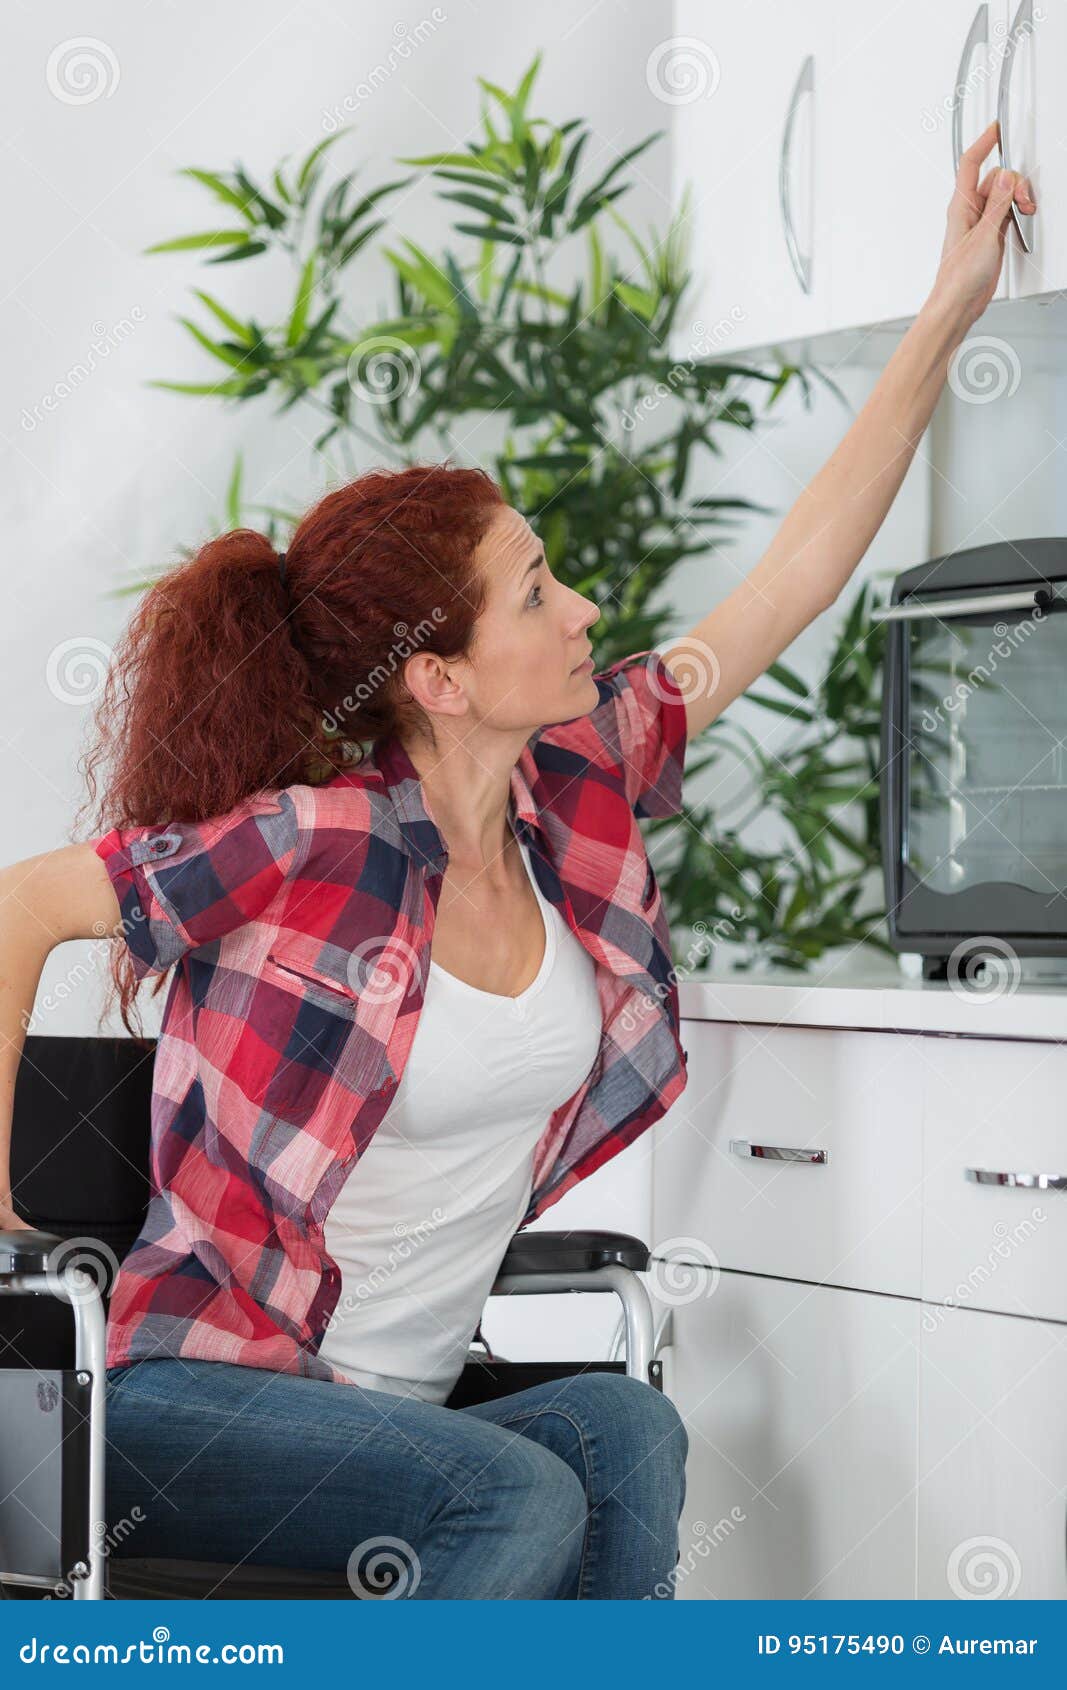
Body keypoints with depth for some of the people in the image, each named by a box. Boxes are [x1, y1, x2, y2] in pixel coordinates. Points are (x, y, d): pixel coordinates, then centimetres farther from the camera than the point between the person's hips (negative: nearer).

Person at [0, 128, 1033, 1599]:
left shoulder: (578, 788, 1)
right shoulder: (310, 846, -17)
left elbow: (790, 586, 5)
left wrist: (948, 315, 7)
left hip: (401, 1408, 6)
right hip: (198, 1393, -6)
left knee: (626, 1435, -24)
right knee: (522, 1497, -29)